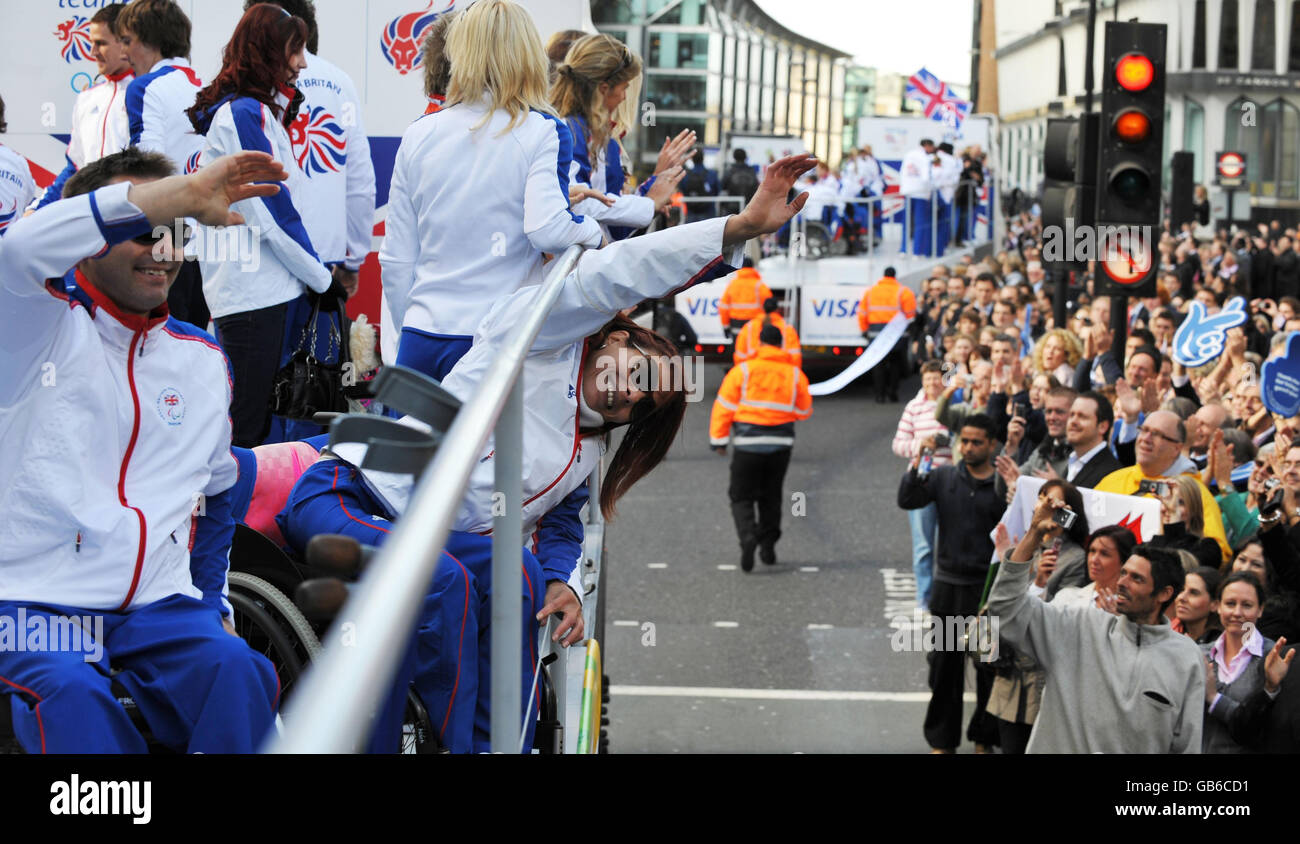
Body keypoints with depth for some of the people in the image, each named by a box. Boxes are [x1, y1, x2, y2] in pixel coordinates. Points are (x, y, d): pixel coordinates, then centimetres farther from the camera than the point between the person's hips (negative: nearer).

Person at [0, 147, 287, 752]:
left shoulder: (203, 360, 17)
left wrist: (213, 604, 21)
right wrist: (185, 192, -26)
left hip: (159, 605, 4)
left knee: (239, 674, -27)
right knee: (71, 692, -35)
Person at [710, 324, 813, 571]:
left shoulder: (743, 370, -5)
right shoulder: (795, 374, 3)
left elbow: (724, 407, -6)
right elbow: (804, 411, 12)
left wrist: (719, 439, -1)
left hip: (749, 444, -3)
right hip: (781, 444, 3)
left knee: (742, 497, 5)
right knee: (771, 497, 19)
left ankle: (748, 535, -21)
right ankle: (768, 548, 20)